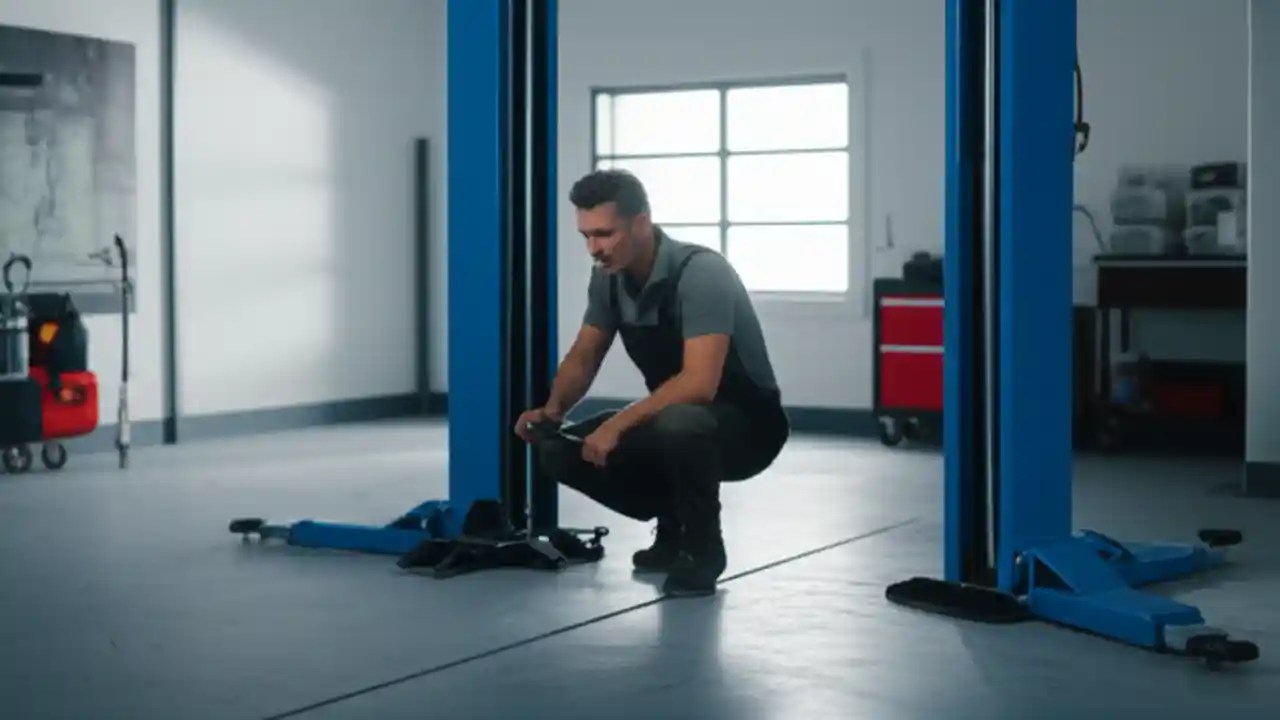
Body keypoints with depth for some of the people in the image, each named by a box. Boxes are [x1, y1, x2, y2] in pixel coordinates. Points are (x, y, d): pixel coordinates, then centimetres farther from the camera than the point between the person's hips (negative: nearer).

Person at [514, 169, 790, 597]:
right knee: (562, 452, -8)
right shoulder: (607, 278, -4)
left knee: (677, 426, -41)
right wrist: (553, 409, -15)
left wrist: (618, 425, -37)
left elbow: (699, 383, -37)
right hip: (673, 417, 8)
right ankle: (673, 525, 10)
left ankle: (702, 547, -15)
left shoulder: (701, 273, -28)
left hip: (745, 423, -8)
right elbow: (583, 358, 5)